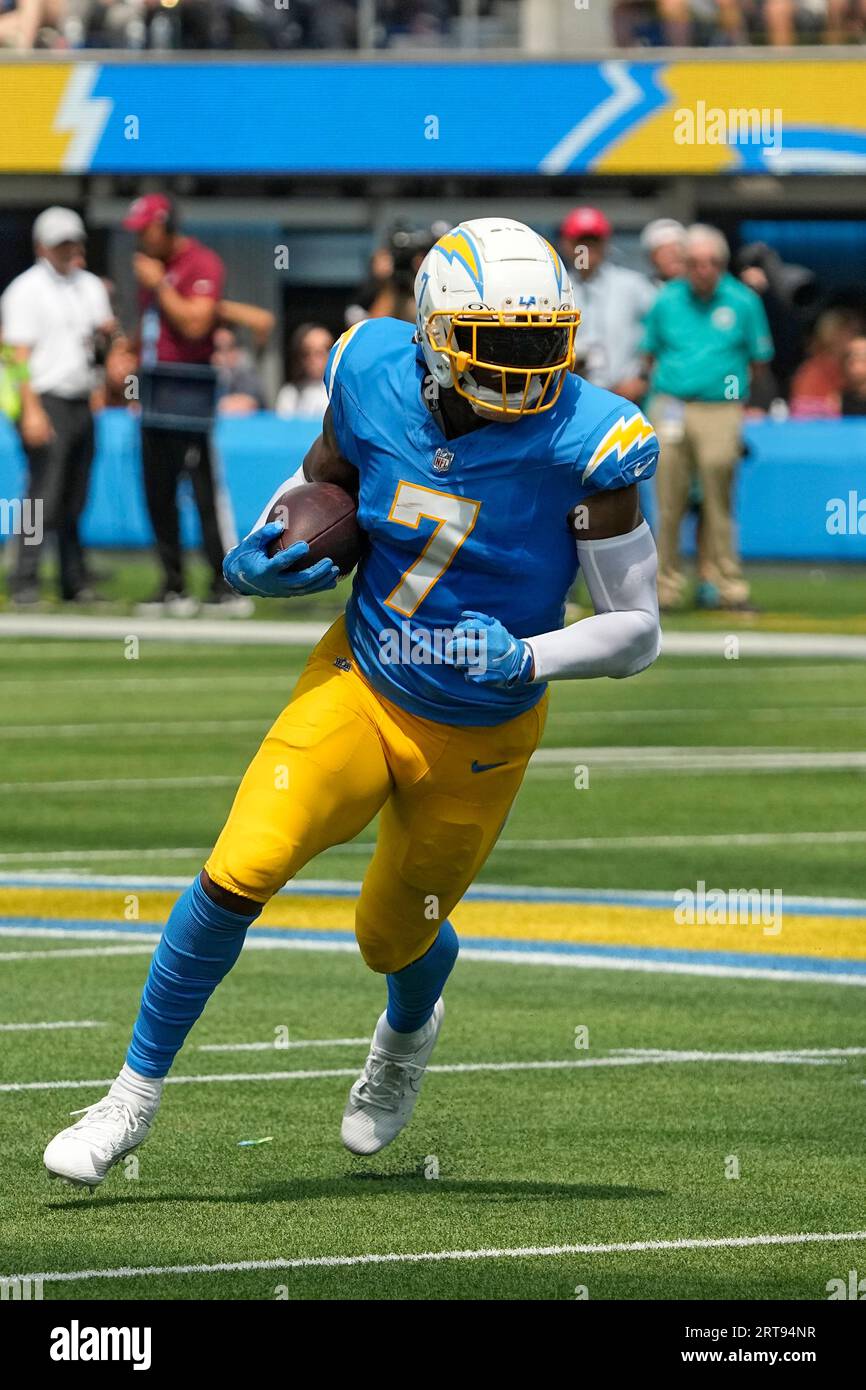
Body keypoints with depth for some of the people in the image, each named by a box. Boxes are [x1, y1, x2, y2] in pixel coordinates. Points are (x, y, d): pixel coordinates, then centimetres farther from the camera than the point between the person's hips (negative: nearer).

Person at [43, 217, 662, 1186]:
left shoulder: (583, 446, -23)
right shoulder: (377, 381, -14)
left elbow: (636, 633, -15)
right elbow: (320, 480, 10)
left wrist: (523, 660, -30)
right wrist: (258, 557, -10)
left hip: (478, 740, -1)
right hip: (358, 689, 1)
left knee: (395, 940, 18)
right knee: (240, 871, -18)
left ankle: (408, 1033, 57)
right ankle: (137, 1092, -1)